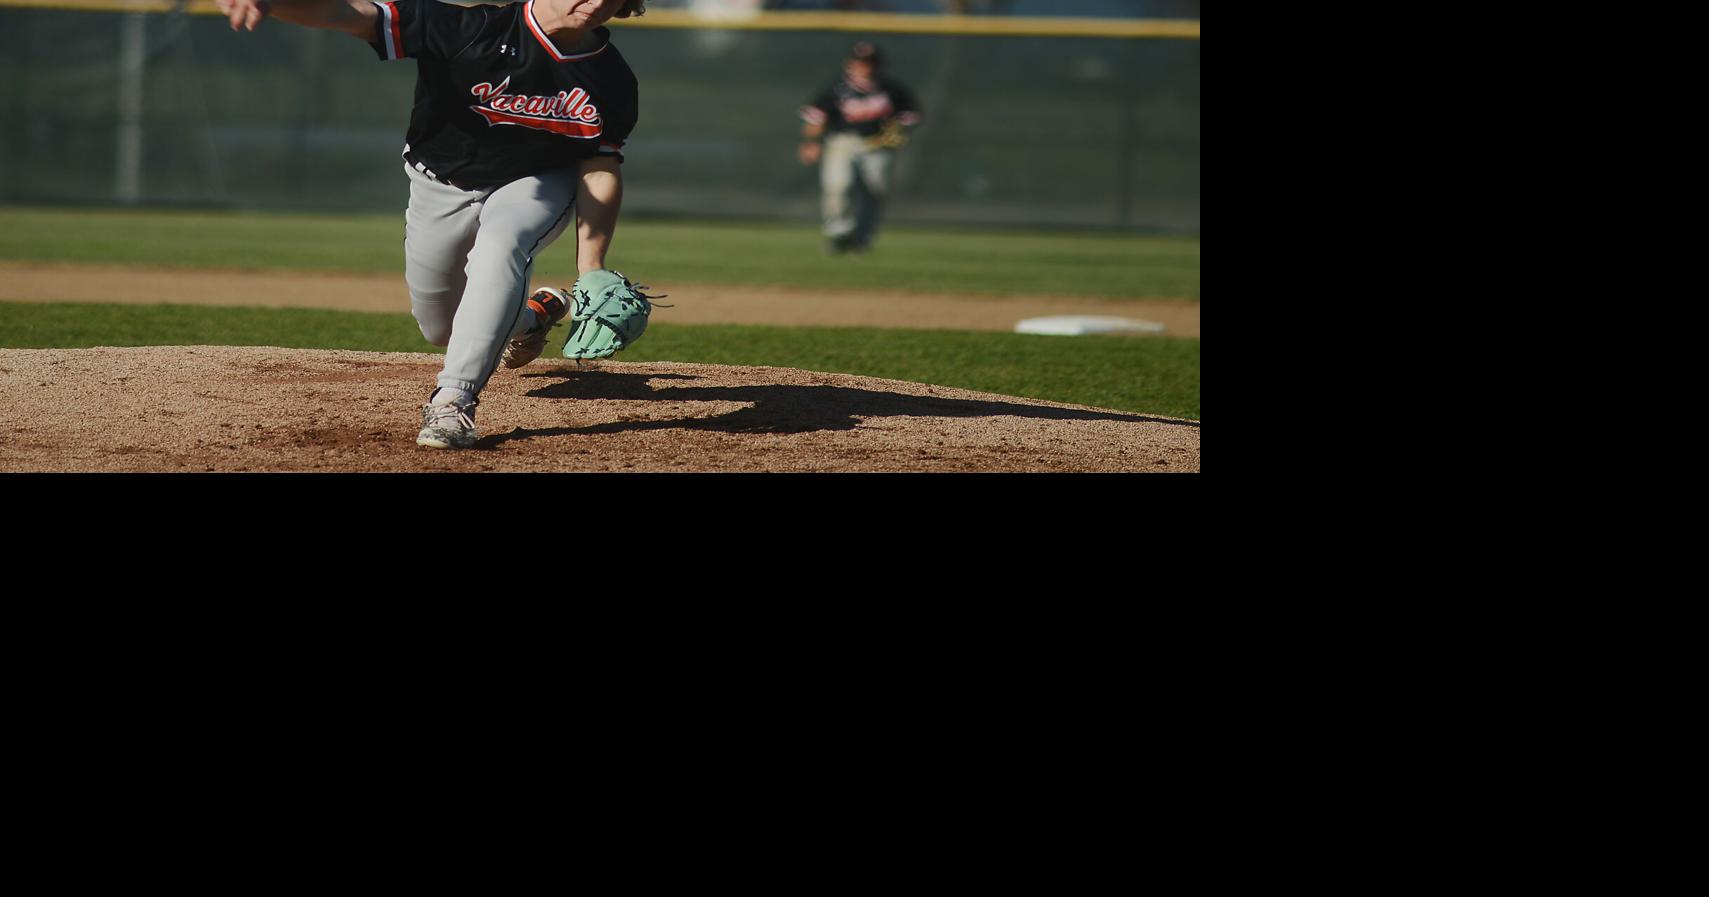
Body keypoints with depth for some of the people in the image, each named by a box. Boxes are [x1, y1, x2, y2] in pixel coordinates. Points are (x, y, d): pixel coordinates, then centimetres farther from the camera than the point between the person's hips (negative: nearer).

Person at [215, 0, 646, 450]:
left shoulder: (612, 80, -23)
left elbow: (601, 171, -8)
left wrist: (591, 271, -18)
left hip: (534, 186, -1)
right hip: (442, 185, 1)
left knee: (499, 248, -35)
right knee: (441, 329, 15)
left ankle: (453, 400, -30)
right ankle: (531, 316, 49)